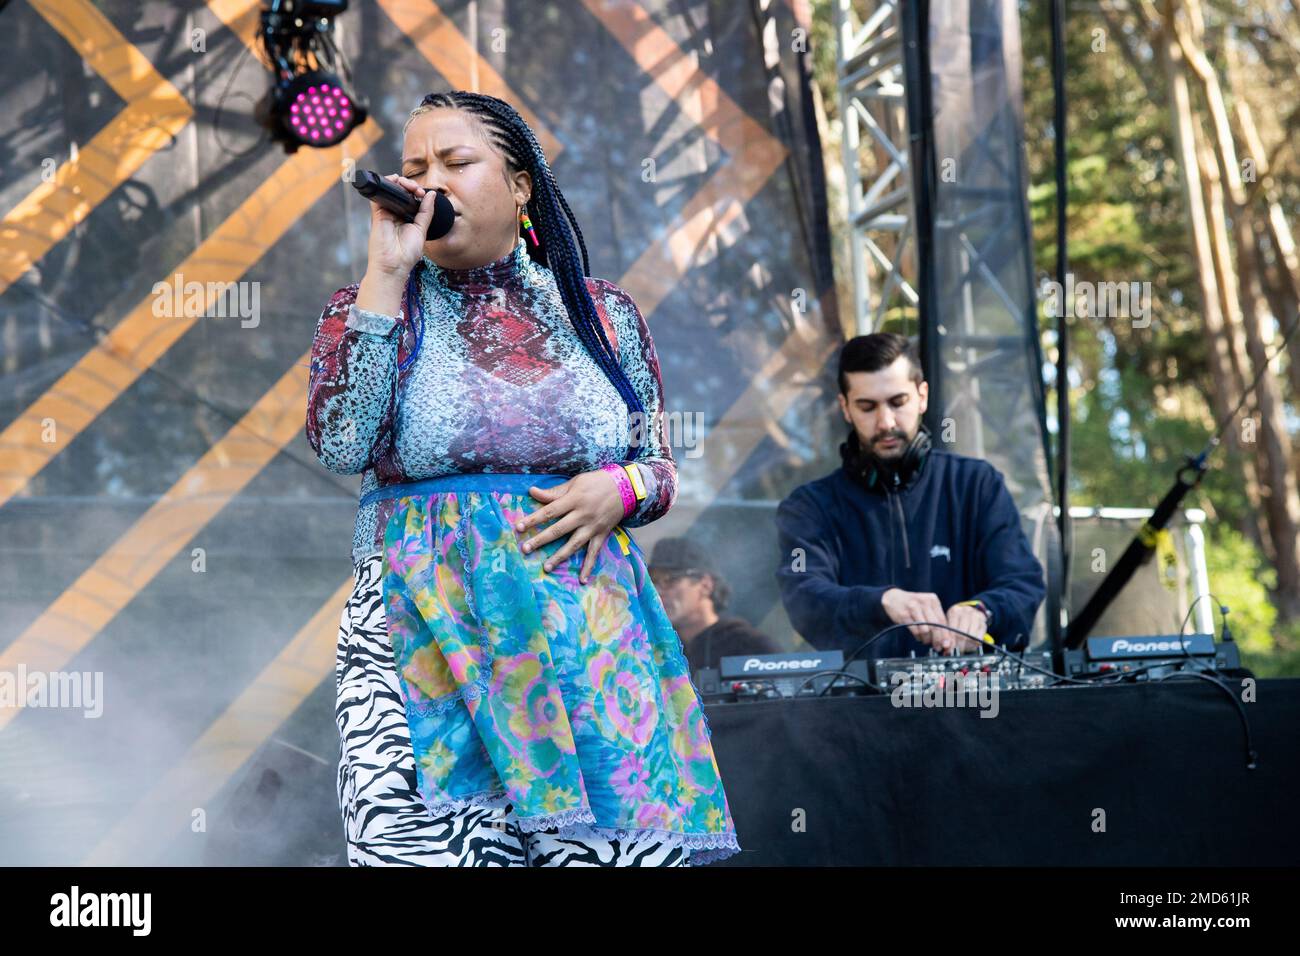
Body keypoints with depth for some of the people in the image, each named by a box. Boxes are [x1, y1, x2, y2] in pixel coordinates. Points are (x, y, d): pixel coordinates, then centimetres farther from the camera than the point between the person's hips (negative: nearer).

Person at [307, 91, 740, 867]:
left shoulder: (601, 314, 11)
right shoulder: (371, 308, 8)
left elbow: (662, 467, 17)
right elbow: (339, 444, -10)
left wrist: (620, 489, -7)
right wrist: (389, 274, -9)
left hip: (591, 637, 1)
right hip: (426, 637, -1)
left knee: (615, 842, -9)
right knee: (422, 843, -15)